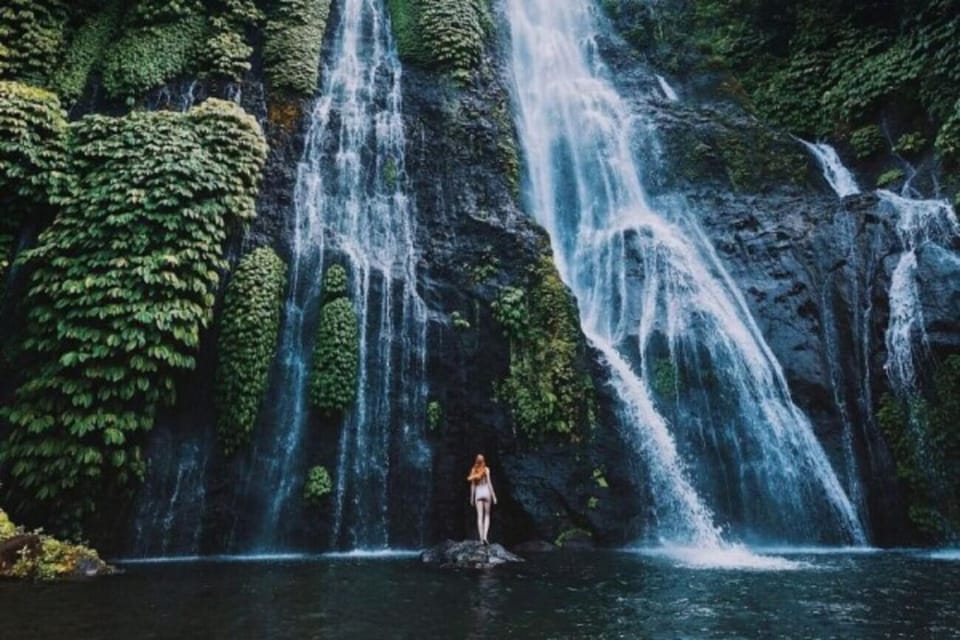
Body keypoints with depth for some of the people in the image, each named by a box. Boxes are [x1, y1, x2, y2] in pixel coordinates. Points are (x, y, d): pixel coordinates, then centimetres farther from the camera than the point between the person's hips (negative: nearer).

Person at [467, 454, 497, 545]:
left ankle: (481, 538, 1)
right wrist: (494, 496, -1)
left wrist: (472, 497, 13)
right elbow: (489, 483, -5)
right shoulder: (486, 469, -4)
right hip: (486, 492, -2)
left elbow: (472, 485, 6)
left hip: (478, 493, 2)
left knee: (479, 516, 4)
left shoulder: (473, 470, 4)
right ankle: (485, 536, -7)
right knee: (487, 515, 9)